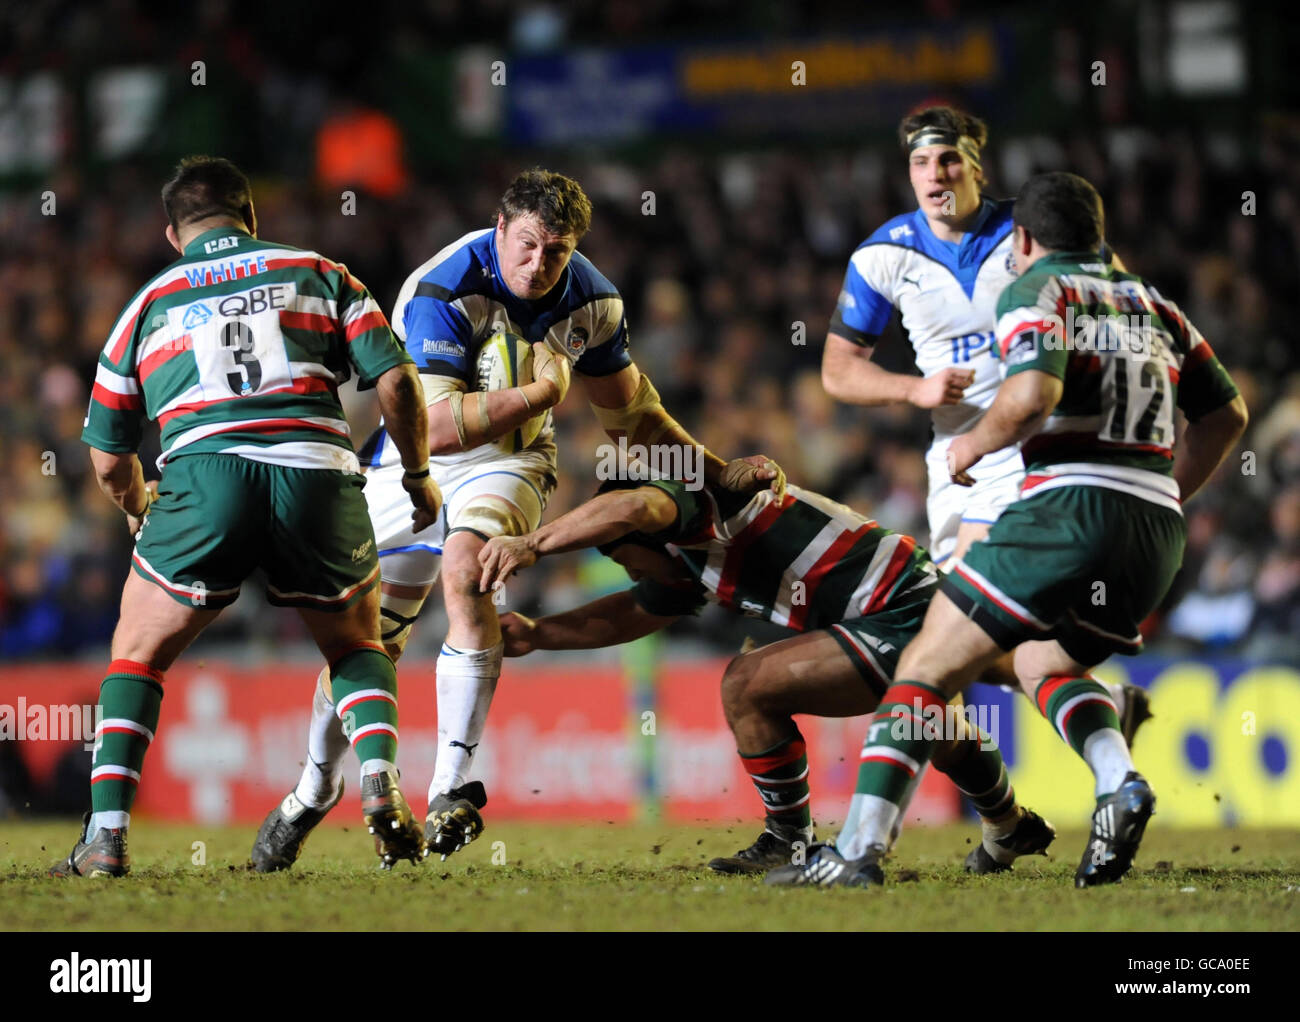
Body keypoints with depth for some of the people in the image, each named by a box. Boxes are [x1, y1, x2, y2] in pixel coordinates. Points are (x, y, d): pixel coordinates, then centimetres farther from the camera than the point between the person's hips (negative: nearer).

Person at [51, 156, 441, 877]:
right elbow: (396, 380, 11)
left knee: (137, 655, 17)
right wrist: (419, 478, 25)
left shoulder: (150, 302, 23)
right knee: (356, 646, 25)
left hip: (204, 471, -1)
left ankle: (106, 837, 3)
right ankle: (380, 785, 1)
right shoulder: (317, 273, 22)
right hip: (318, 473, 1)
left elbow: (108, 462, 24)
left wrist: (138, 510, 44)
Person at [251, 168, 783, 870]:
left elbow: (632, 415, 6)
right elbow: (434, 426, -34)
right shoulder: (443, 291, -28)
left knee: (464, 566, -30)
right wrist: (541, 392, -34)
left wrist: (718, 473, 5)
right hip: (412, 452, -1)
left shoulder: (591, 302, -11)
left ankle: (453, 791, -32)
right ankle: (312, 795, 28)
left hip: (510, 456, 1)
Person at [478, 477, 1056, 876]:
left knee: (747, 686, -16)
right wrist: (536, 635, 24)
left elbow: (629, 508, -35)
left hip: (905, 623, -11)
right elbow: (631, 615, 28)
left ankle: (790, 843, -2)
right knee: (939, 739, 37)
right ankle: (1009, 831, 63)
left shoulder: (698, 506, -14)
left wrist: (532, 545, -31)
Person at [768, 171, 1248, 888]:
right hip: (1158, 533, 7)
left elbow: (1034, 393, -17)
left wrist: (974, 443, 0)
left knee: (928, 667, 2)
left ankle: (861, 849, -6)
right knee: (1045, 664, 27)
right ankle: (1119, 783, -2)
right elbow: (1226, 412, 25)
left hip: (1067, 508, -7)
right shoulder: (1152, 305, 22)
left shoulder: (1036, 290, 2)